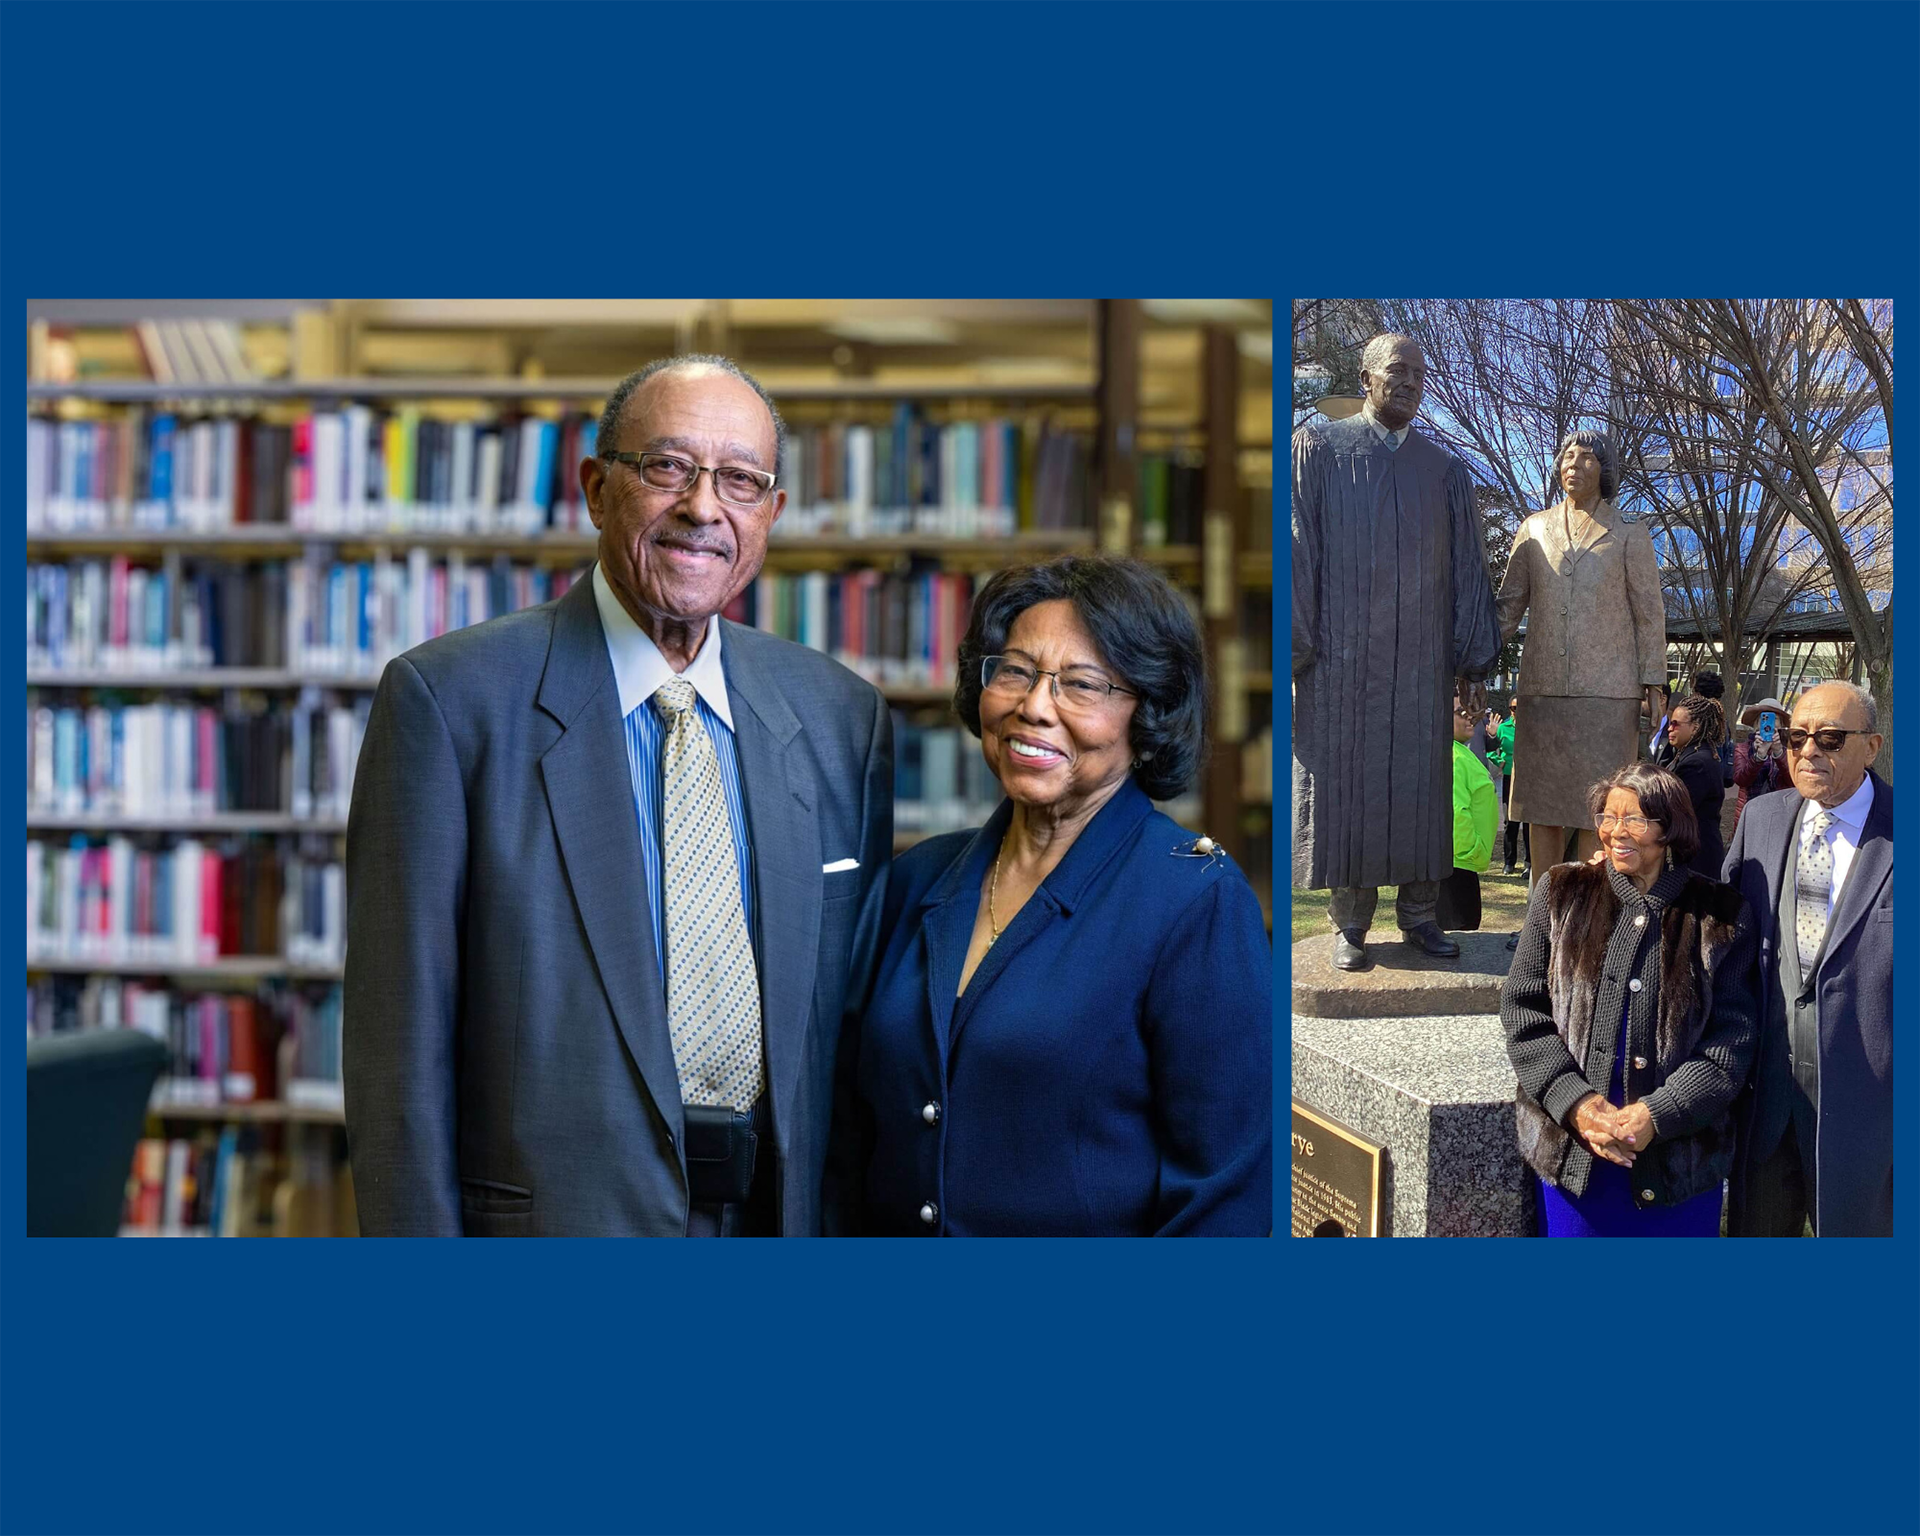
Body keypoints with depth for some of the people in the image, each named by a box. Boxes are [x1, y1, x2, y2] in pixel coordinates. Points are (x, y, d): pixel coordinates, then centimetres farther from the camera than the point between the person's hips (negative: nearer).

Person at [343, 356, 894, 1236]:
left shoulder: (843, 719, 1)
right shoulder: (450, 698, -11)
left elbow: (855, 1006, 7)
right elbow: (400, 1038, -11)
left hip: (782, 1216, 4)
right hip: (553, 1212, -3)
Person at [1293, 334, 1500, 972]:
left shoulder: (1445, 470, 12)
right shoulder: (1318, 447, 4)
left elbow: (1467, 567, 13)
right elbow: (1296, 546, -2)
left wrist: (1468, 657, 7)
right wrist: (1293, 644, -10)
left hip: (1419, 659, 3)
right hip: (1341, 652, -3)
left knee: (1421, 784, 4)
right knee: (1343, 781, 0)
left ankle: (1418, 915, 13)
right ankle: (1349, 925, 6)